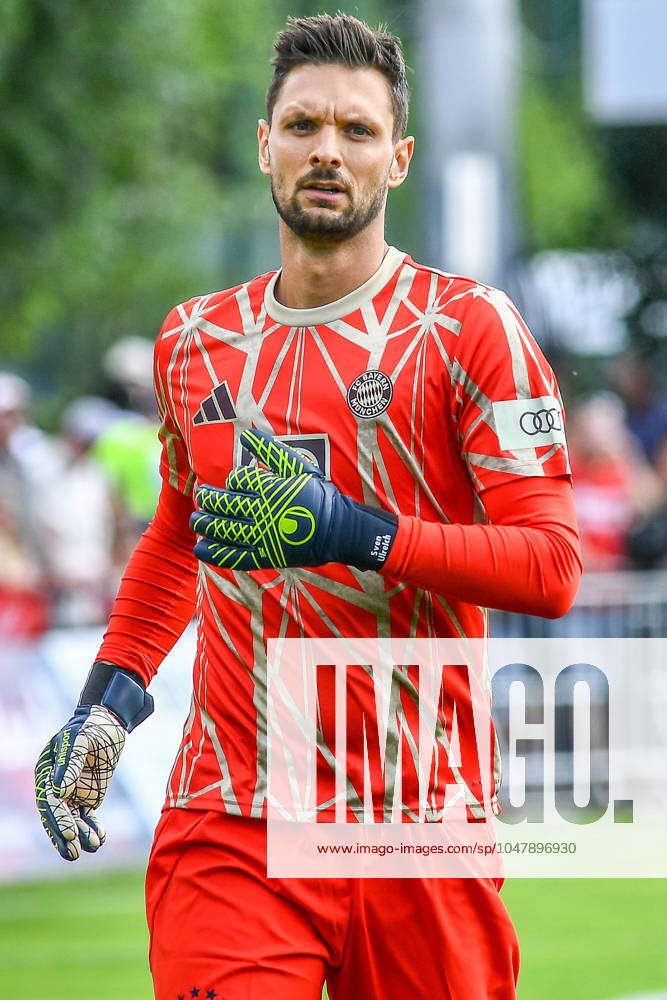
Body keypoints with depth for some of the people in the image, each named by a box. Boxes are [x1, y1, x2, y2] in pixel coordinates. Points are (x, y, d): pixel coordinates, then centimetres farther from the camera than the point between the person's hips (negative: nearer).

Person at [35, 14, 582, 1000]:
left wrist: (354, 533, -20)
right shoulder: (195, 339, 12)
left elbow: (551, 567, -9)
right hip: (226, 834, 2)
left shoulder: (468, 327, -3)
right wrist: (108, 701, 18)